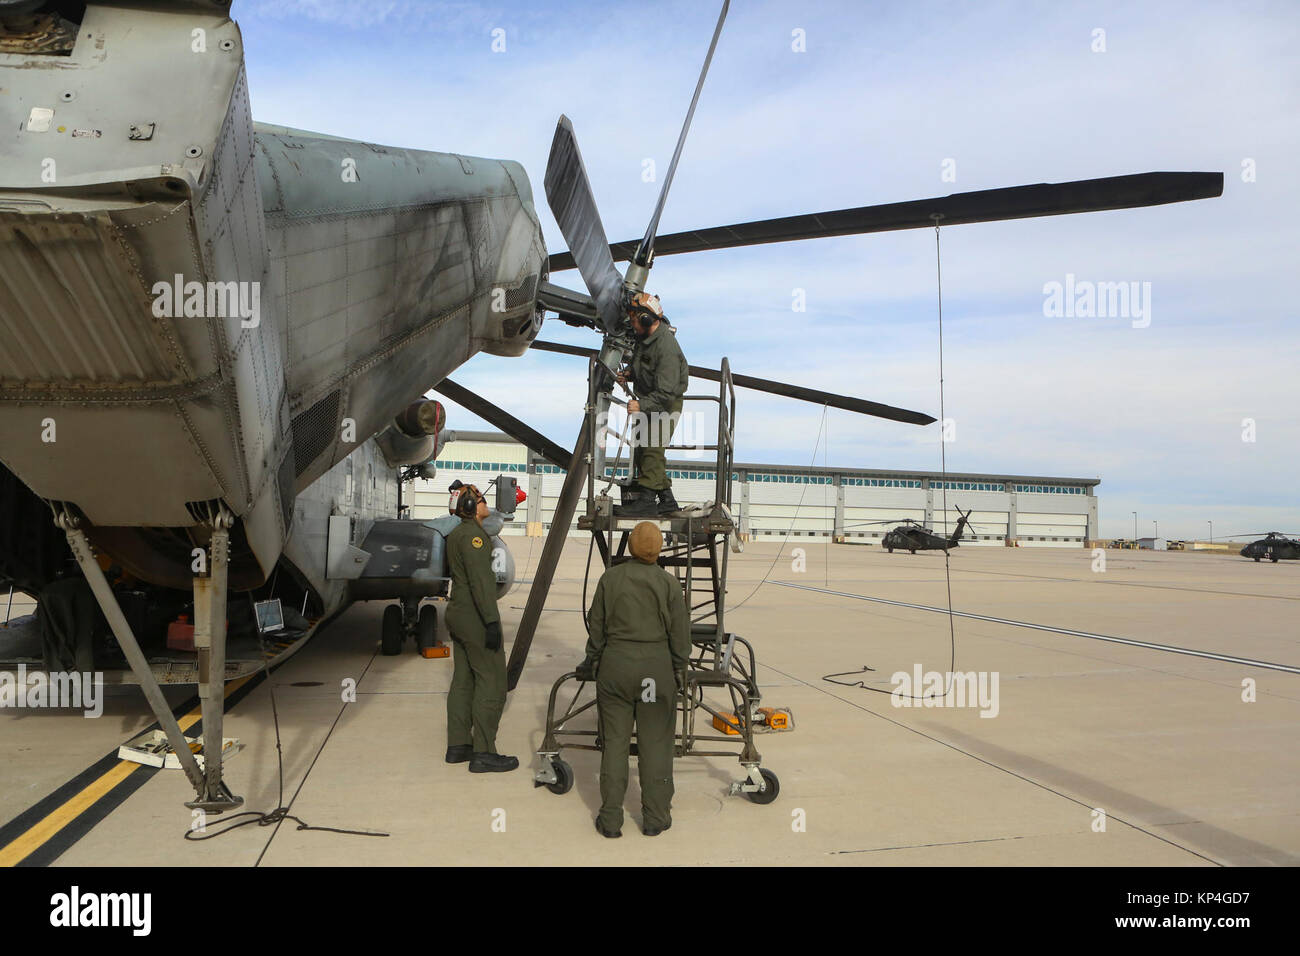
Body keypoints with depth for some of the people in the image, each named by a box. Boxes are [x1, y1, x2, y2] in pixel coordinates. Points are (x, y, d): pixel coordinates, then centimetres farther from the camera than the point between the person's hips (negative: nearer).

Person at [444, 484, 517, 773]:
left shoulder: (456, 533, 15)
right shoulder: (472, 534, -16)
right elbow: (480, 580, -23)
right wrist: (492, 622, -25)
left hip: (458, 614, 10)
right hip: (476, 618, -10)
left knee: (463, 681, 13)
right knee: (491, 683, -5)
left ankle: (457, 746, 19)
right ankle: (483, 753, -3)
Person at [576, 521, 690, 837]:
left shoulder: (610, 578, -2)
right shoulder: (668, 583, -6)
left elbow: (596, 627, 5)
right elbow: (680, 633, -2)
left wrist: (592, 661, 19)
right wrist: (679, 670, 12)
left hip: (615, 665, 1)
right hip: (656, 668, -1)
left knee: (614, 741, 9)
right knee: (655, 743, 9)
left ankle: (611, 819, 15)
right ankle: (655, 817, 17)